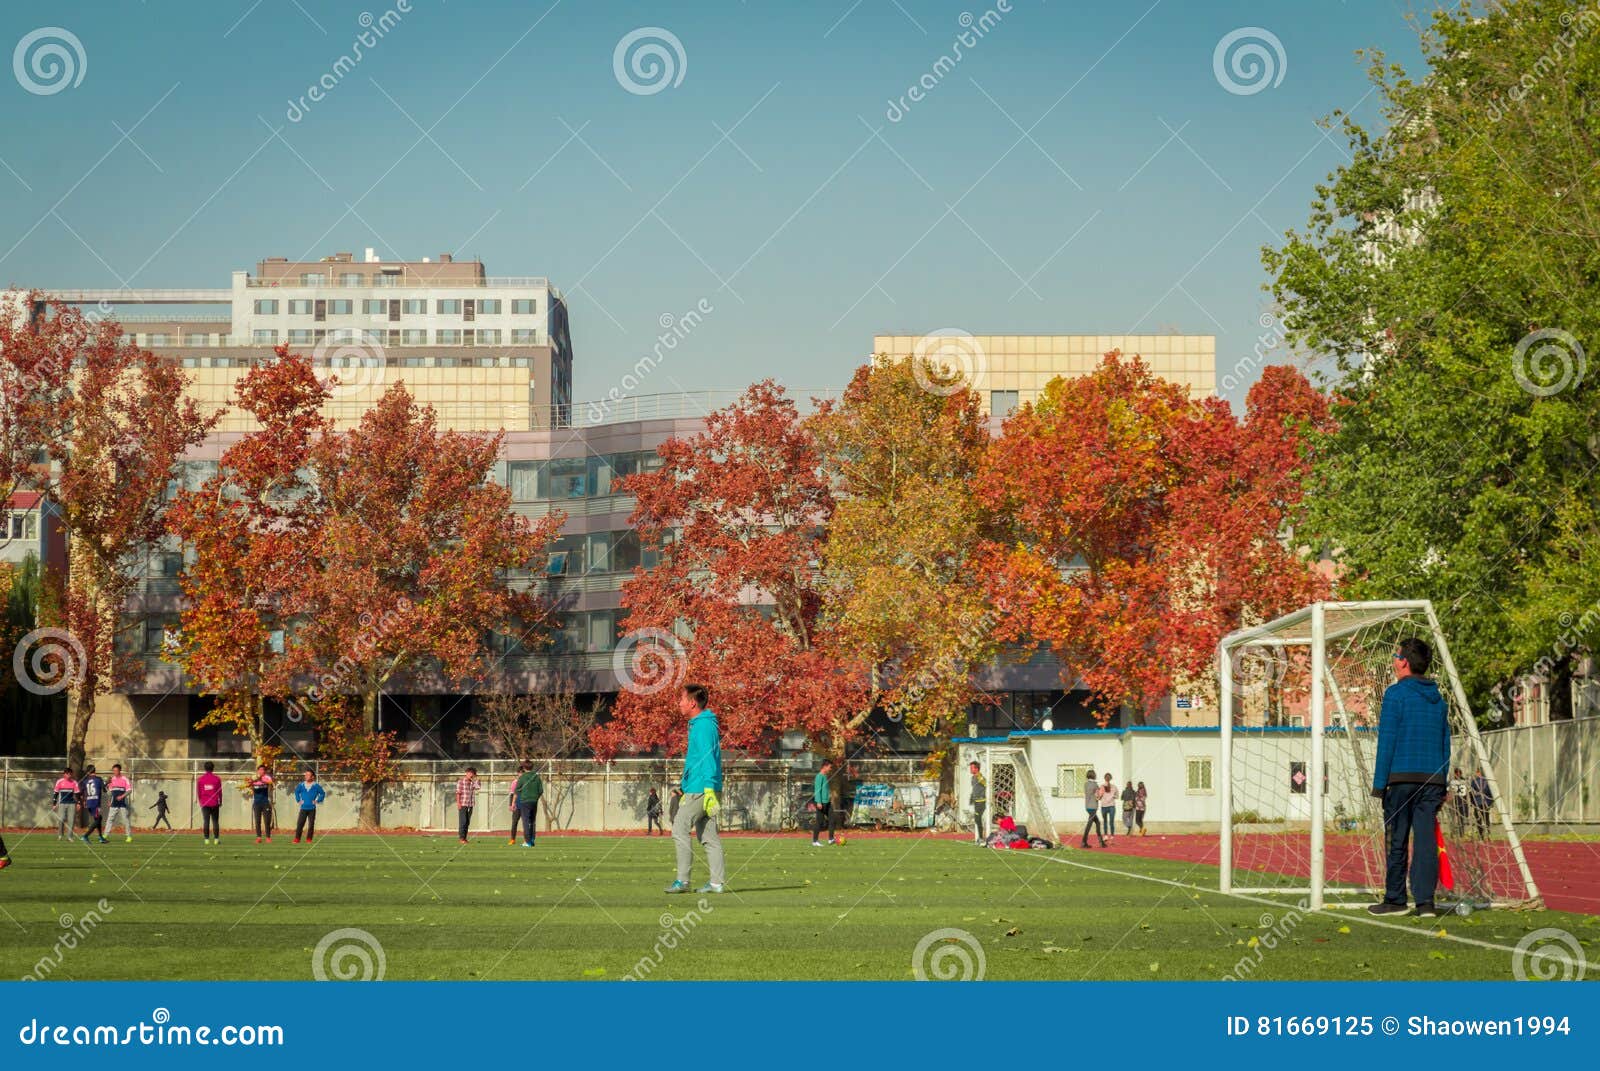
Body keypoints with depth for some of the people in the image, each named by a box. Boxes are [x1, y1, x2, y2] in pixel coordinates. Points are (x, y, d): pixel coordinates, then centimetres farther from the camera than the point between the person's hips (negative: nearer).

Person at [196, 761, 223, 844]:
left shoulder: (200, 779, 1)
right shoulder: (217, 779, -2)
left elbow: (198, 792, 5)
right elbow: (220, 791, 2)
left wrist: (200, 802, 16)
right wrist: (220, 802, 14)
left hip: (204, 803, 1)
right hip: (214, 803, -1)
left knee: (206, 821, 1)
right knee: (215, 821, 3)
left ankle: (206, 839, -3)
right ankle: (216, 839, 0)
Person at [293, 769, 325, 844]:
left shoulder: (316, 786, -2)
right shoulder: (301, 785, 5)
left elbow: (323, 794, 7)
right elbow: (296, 792, 22)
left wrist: (317, 801, 0)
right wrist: (298, 800, 12)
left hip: (312, 809, -1)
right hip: (303, 808, 1)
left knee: (311, 824, 0)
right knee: (299, 824, -6)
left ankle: (309, 839, 10)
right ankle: (297, 839, -2)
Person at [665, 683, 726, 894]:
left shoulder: (703, 725, -13)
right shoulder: (698, 724, 19)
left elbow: (708, 757, -20)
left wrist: (709, 789, -26)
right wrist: (685, 790, 29)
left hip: (700, 789, -10)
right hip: (700, 789, 10)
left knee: (680, 829, -9)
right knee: (708, 835, 8)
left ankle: (682, 880, -10)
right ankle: (717, 881, 6)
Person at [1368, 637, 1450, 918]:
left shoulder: (1396, 693, -4)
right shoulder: (1438, 699, 15)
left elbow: (1387, 740, -8)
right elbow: (1445, 744, 17)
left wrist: (1379, 783, -7)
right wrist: (1441, 785, 20)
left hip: (1401, 778, -5)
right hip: (1432, 779, 5)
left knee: (1397, 841, 2)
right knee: (1426, 840, 2)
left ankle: (1395, 900, 6)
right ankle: (1425, 902, -4)